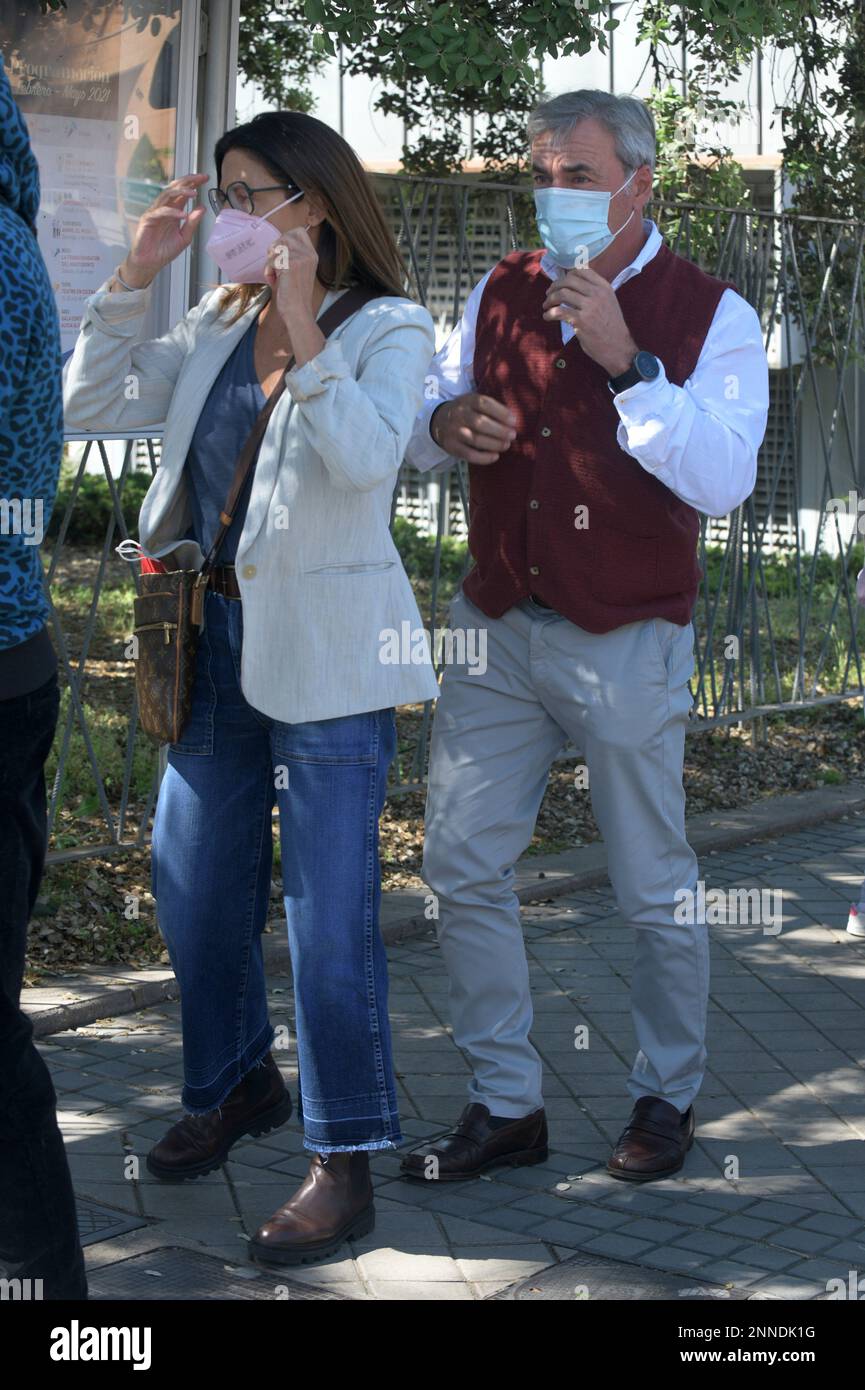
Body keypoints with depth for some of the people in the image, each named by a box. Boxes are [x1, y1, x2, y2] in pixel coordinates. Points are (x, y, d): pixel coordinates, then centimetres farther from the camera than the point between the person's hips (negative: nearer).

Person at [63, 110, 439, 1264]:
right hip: (216, 640, 7)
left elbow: (367, 457, -22)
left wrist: (303, 329, -28)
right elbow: (92, 408, 8)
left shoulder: (388, 328, -4)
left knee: (329, 911, -5)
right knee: (194, 893, 15)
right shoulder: (217, 328, 12)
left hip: (328, 651, -6)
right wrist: (133, 279, -1)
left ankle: (345, 1165, 5)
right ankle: (237, 1085, 38)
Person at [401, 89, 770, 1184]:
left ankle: (667, 1095, 26)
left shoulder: (708, 313, -5)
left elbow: (723, 479, -18)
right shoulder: (501, 293, 8)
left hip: (625, 643, -4)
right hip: (495, 629, 5)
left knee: (654, 891, 6)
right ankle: (504, 1104, 17)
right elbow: (420, 428, 14)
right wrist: (447, 423, -9)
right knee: (460, 868, 3)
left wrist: (626, 361, -25)